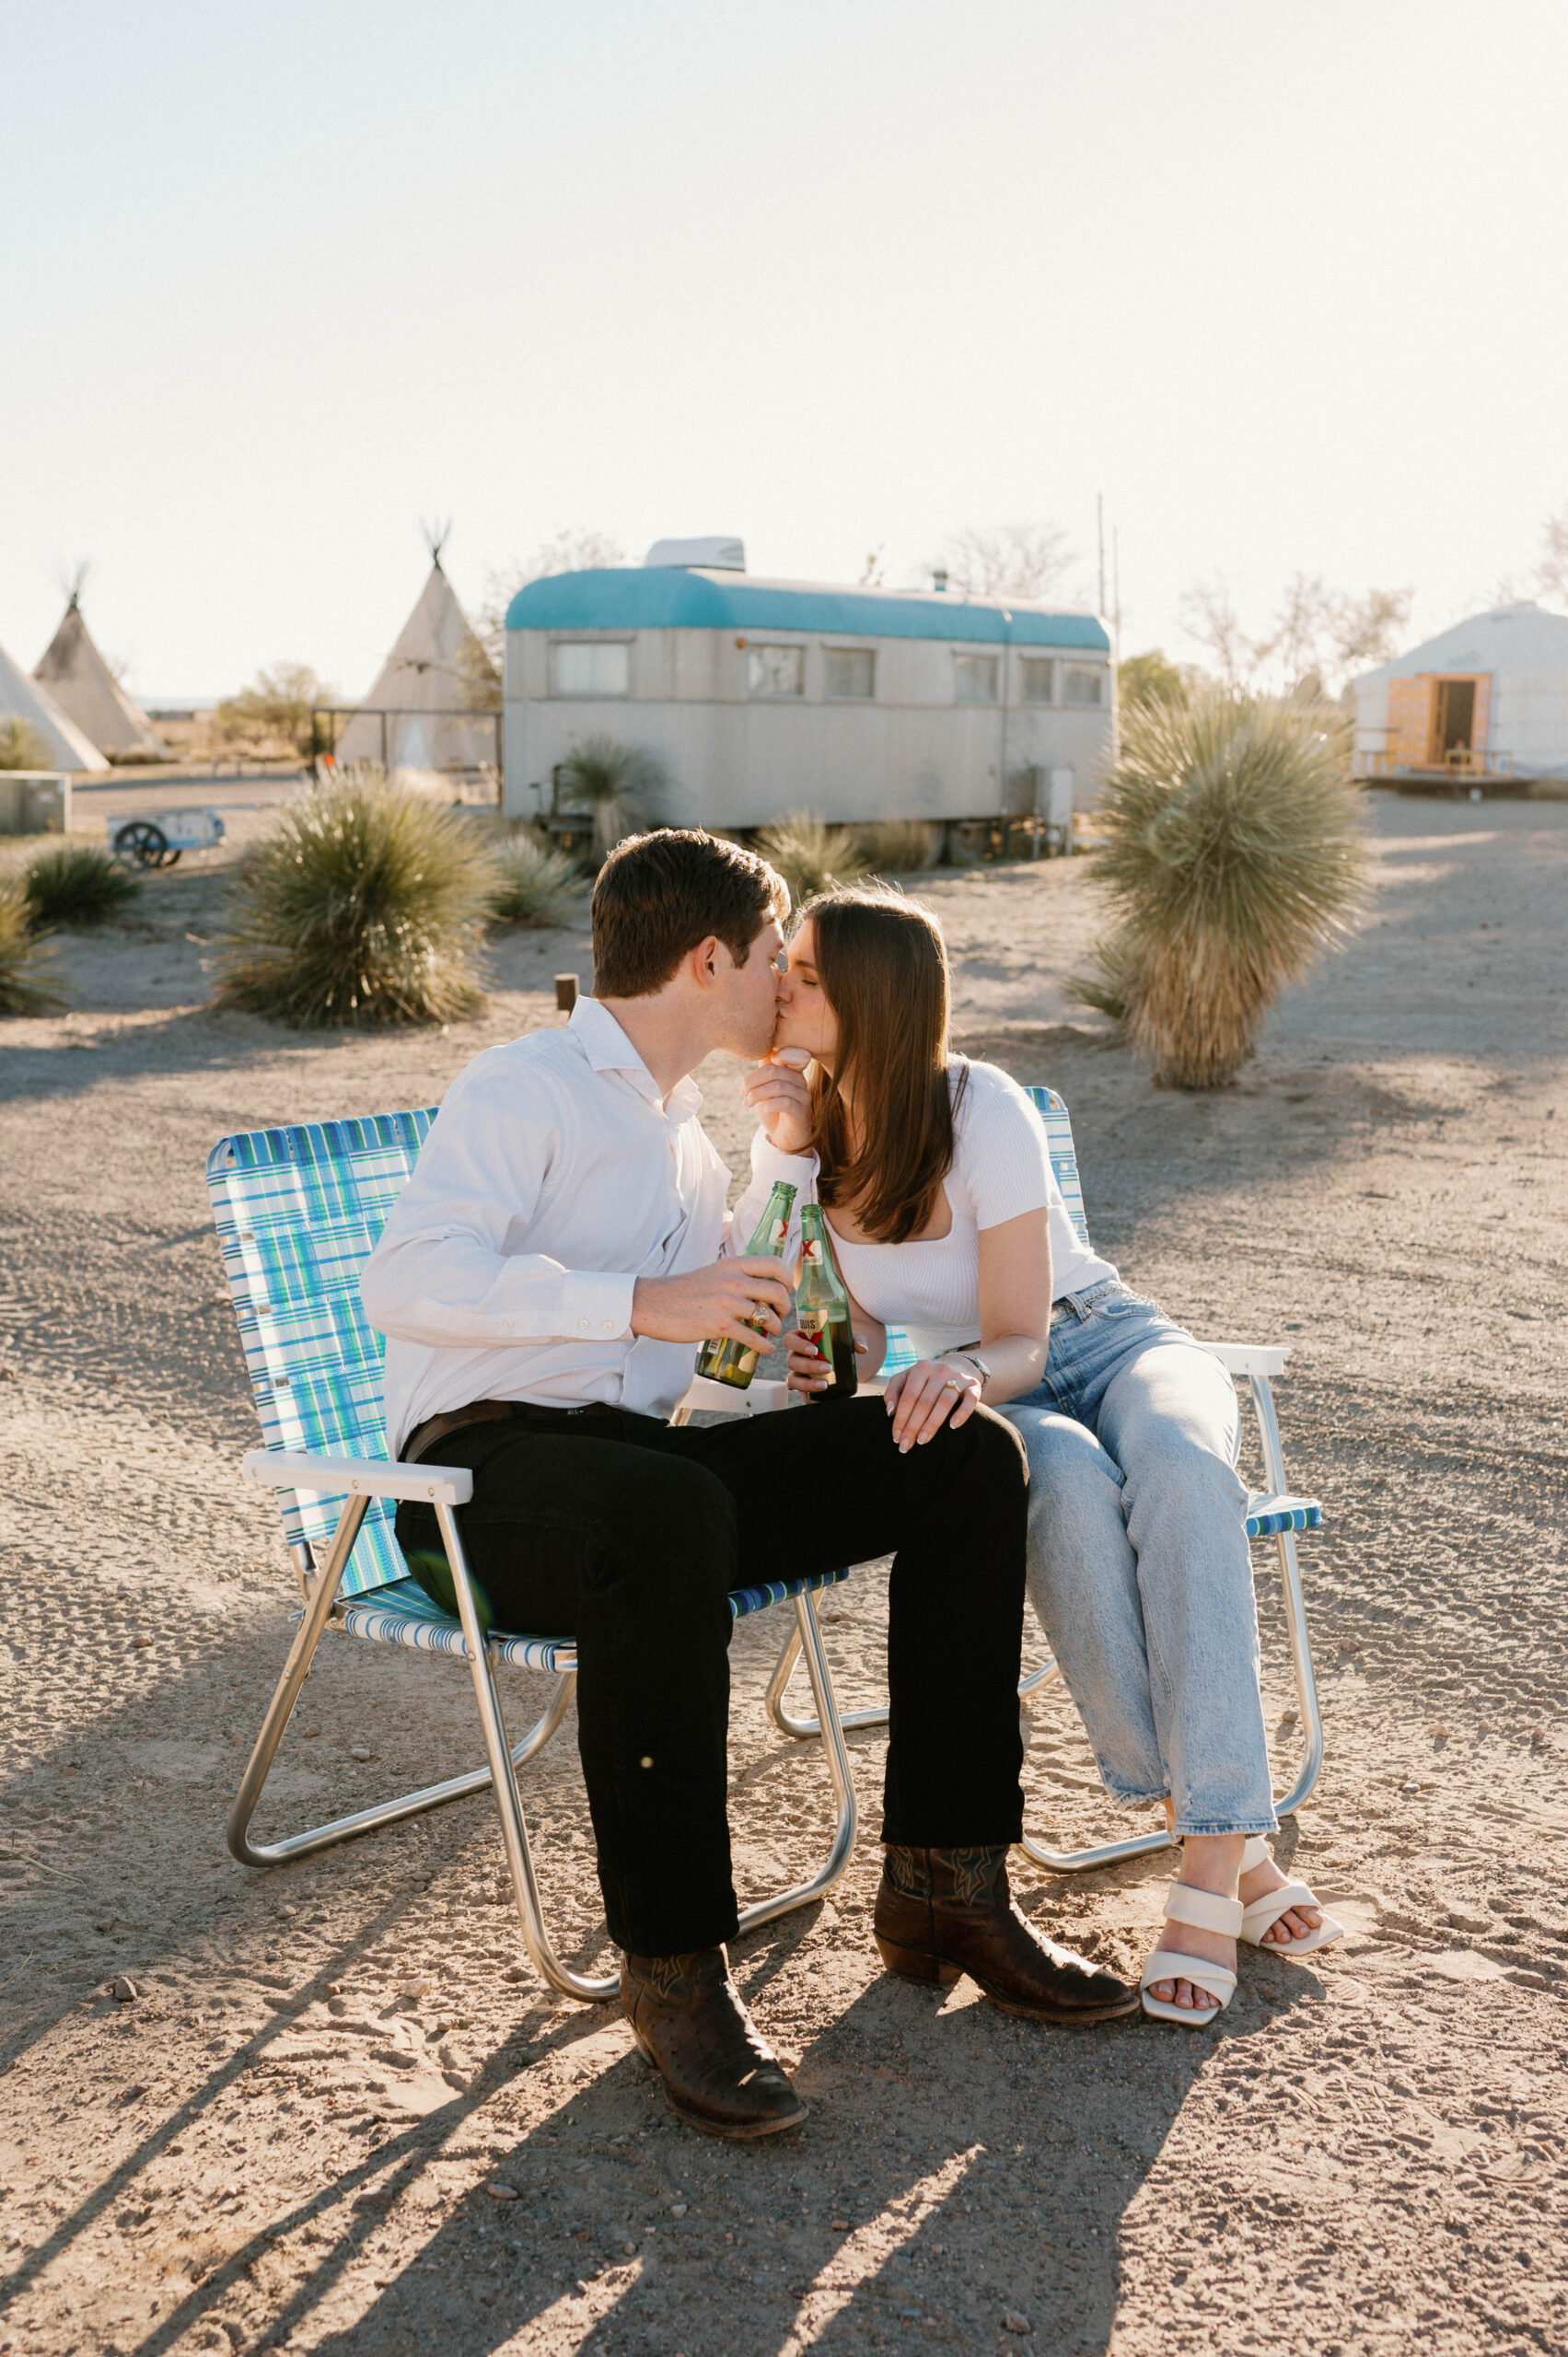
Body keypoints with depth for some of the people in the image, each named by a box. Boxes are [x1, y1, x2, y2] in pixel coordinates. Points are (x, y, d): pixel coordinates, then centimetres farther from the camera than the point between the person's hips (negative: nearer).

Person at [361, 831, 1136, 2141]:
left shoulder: (688, 1139, 23)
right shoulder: (525, 1091, -4)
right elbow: (407, 1282, -22)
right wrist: (643, 1300, -29)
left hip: (635, 1455, 8)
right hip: (481, 1469, -7)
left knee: (968, 1457, -10)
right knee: (671, 1515, -42)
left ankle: (943, 1881, -6)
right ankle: (672, 1962, -28)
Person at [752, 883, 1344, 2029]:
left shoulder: (982, 1113, -19)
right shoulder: (801, 1121, -4)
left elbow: (1019, 1344, -20)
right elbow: (852, 1342, -9)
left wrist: (965, 1369, -44)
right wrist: (786, 1159, -23)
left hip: (1115, 1344, -2)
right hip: (982, 1399, 2)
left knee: (1179, 1465, -39)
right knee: (1068, 1484, -37)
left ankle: (1213, 1862, -41)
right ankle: (1238, 1846, -31)